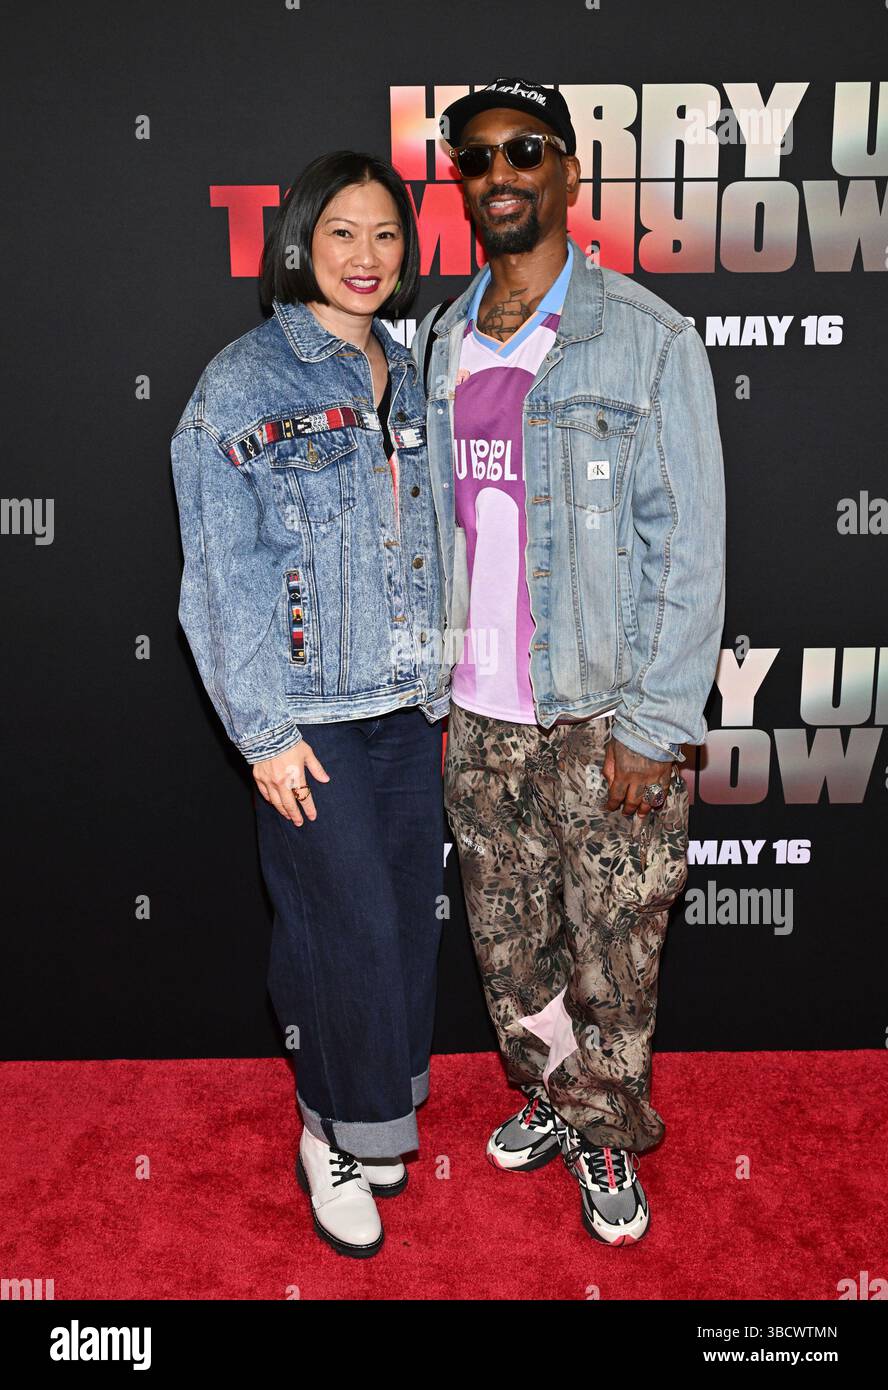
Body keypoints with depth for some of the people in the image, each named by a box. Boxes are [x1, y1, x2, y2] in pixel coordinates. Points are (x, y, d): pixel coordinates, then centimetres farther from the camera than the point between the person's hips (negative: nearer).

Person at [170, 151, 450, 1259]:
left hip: (407, 706, 6)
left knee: (408, 917, 12)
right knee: (355, 930, -2)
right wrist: (265, 732, -13)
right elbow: (223, 574, -10)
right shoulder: (244, 382, -7)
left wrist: (439, 687, 14)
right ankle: (336, 1139, 23)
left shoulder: (403, 376, 11)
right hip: (313, 718, -6)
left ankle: (370, 1122, 33)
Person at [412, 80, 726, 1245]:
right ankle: (553, 1096, 41)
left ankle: (608, 1136, 32)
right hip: (479, 716, 5)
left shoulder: (648, 339, -7)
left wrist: (653, 726, -13)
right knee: (507, 938, 17)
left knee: (612, 951, 8)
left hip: (604, 715, -4)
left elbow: (689, 545, -9)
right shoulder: (437, 344, 8)